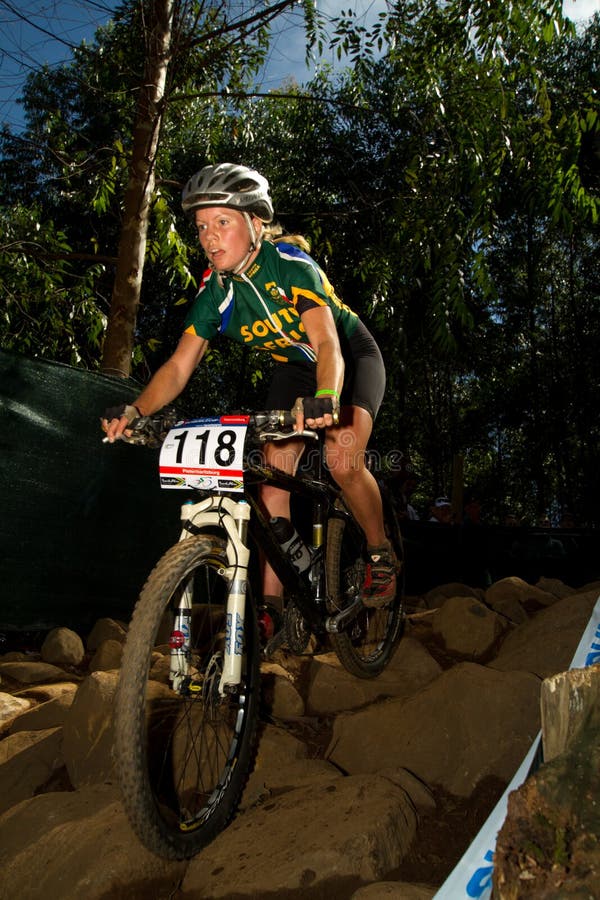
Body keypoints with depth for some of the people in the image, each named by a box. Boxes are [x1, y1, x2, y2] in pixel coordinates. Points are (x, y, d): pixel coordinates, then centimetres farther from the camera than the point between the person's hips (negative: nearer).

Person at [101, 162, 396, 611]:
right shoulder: (215, 292, -15)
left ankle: (381, 554, 0)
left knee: (342, 458, -27)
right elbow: (179, 366, -18)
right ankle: (271, 602, -5)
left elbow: (326, 342, -42)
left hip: (351, 354, -4)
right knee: (273, 473, -10)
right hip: (295, 368, 5)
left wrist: (326, 398, -62)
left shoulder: (290, 263, -29)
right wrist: (135, 410, -36)